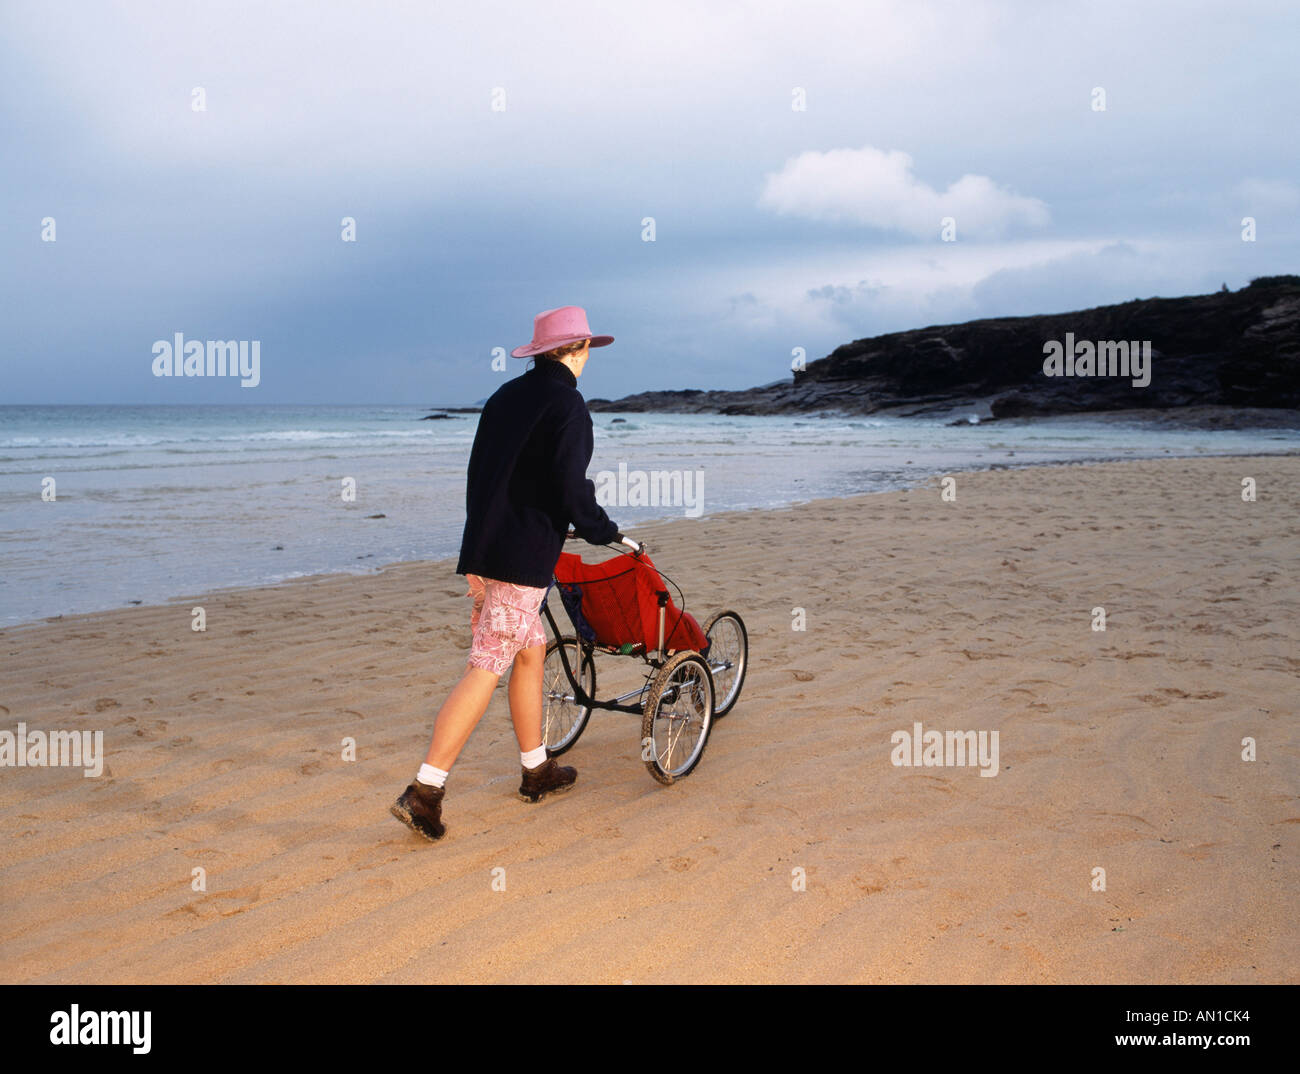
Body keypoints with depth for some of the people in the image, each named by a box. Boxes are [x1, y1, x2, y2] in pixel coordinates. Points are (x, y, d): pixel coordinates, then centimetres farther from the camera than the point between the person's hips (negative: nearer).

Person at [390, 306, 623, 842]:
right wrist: (606, 532, 0)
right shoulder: (566, 405, -11)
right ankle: (423, 792, -7)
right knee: (484, 671, -6)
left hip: (485, 547, 9)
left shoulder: (505, 395, 13)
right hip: (524, 557, -9)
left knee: (532, 651, 20)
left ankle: (536, 771, 32)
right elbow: (571, 490, -17)